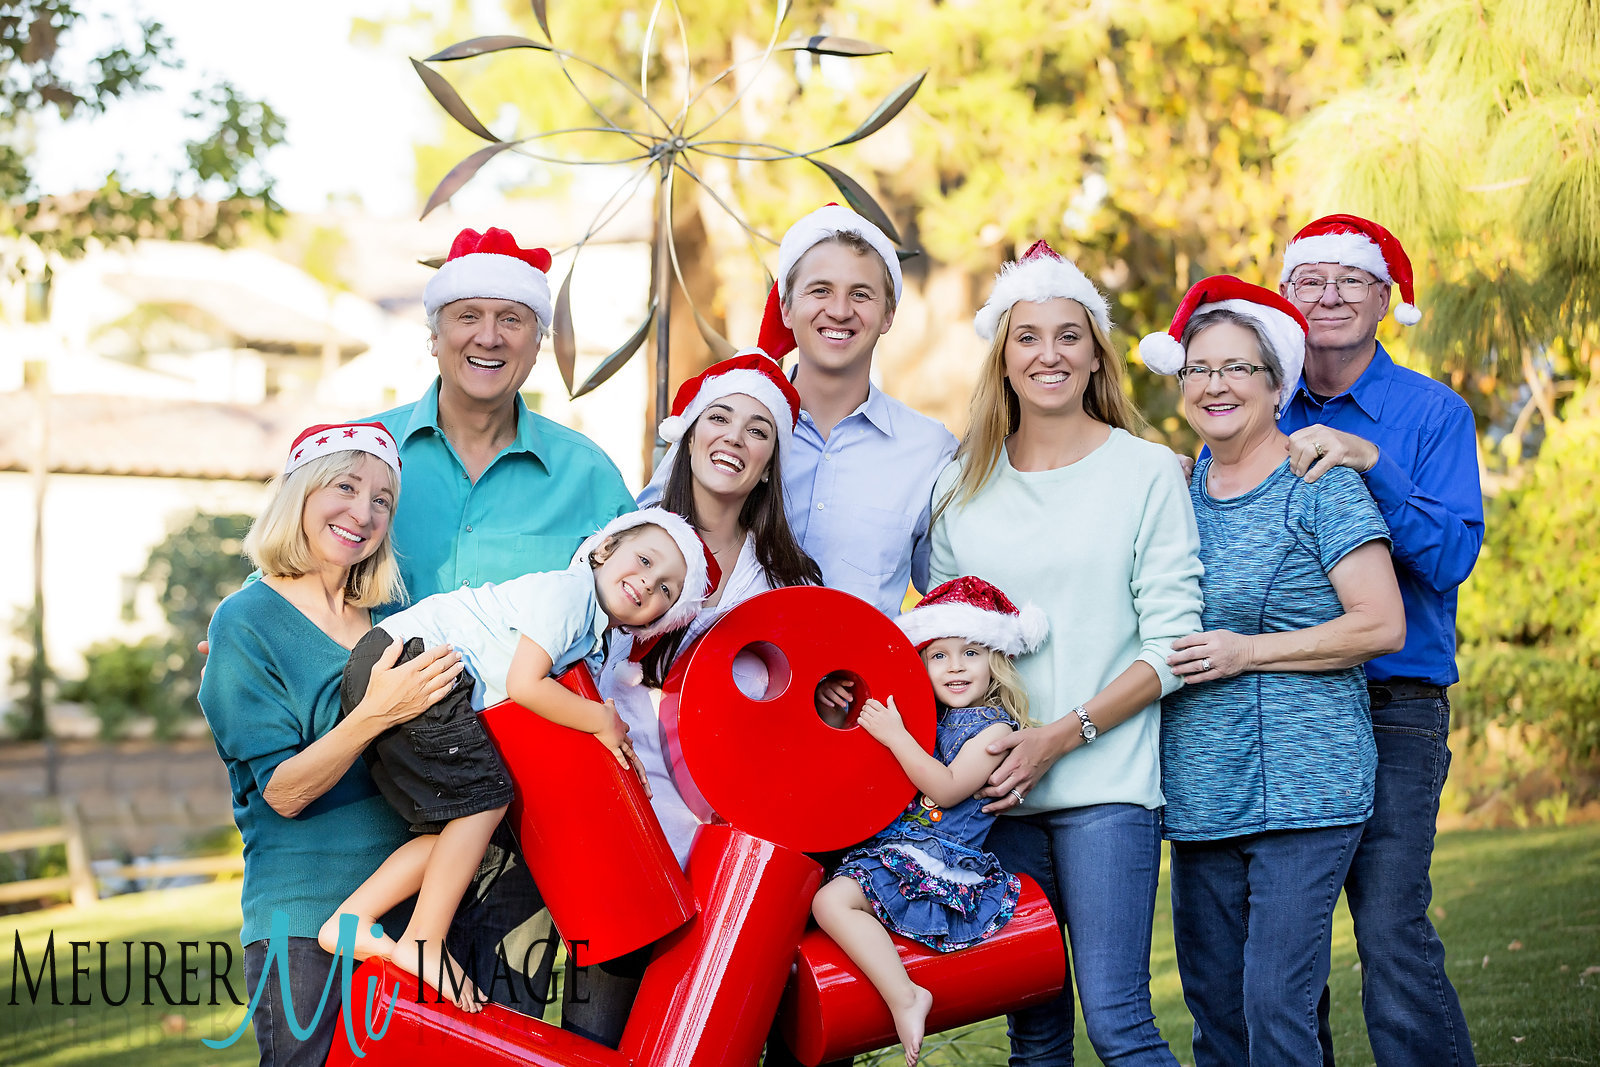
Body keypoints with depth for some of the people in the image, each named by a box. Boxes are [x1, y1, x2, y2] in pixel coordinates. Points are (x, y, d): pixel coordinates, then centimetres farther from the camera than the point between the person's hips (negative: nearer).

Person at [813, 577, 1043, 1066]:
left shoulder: (994, 727, -4)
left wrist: (895, 736, -16)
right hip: (891, 848, 8)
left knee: (833, 900, -26)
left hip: (946, 857, -8)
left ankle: (905, 997, -27)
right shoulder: (925, 718, 17)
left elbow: (946, 788, -15)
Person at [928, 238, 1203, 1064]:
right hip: (996, 789, 4)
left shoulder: (1147, 473, 1)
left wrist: (1061, 735, -12)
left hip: (1107, 786, -3)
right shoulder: (961, 485, 11)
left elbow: (1170, 647, -4)